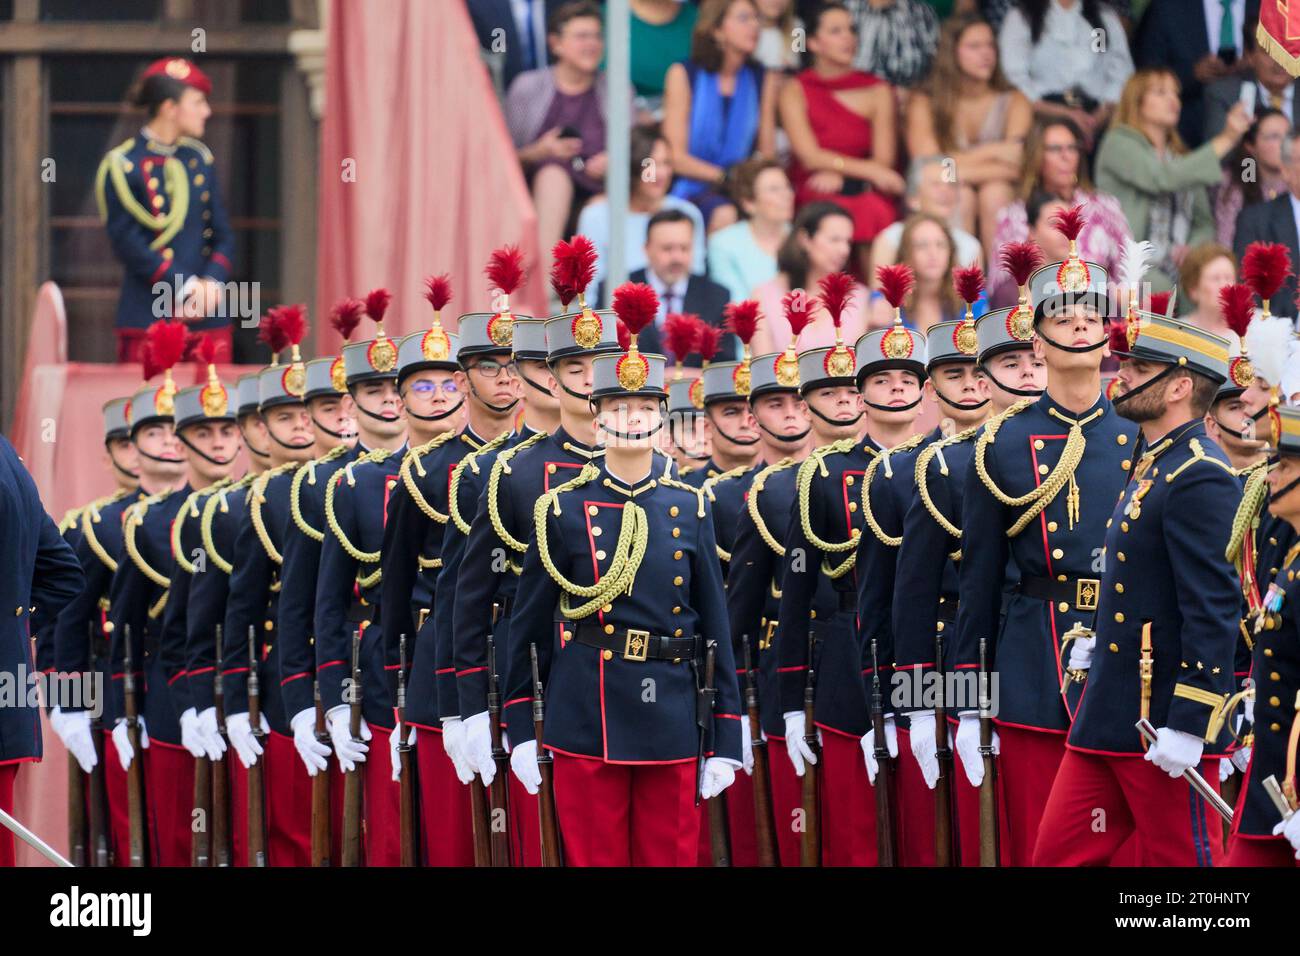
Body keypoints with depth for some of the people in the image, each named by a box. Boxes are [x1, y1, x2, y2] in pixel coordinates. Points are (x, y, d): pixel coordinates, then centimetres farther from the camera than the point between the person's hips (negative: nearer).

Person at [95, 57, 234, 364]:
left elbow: (222, 234, 12)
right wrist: (186, 289, -14)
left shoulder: (200, 158, 13)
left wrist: (212, 283, -7)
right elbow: (128, 243, -10)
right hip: (148, 317, -5)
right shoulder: (123, 166, -5)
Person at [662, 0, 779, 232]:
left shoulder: (763, 79, 10)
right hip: (691, 188, -3)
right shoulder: (684, 74, 0)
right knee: (724, 216, -35)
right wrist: (725, 176, -16)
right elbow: (676, 157, -5)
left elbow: (768, 155, 9)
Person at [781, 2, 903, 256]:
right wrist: (869, 171, -13)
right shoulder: (796, 91, 3)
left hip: (865, 191, 2)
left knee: (875, 213, -33)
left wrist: (840, 177, -13)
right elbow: (810, 156, -6)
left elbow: (884, 160, 3)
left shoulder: (878, 91, 8)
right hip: (813, 197, -2)